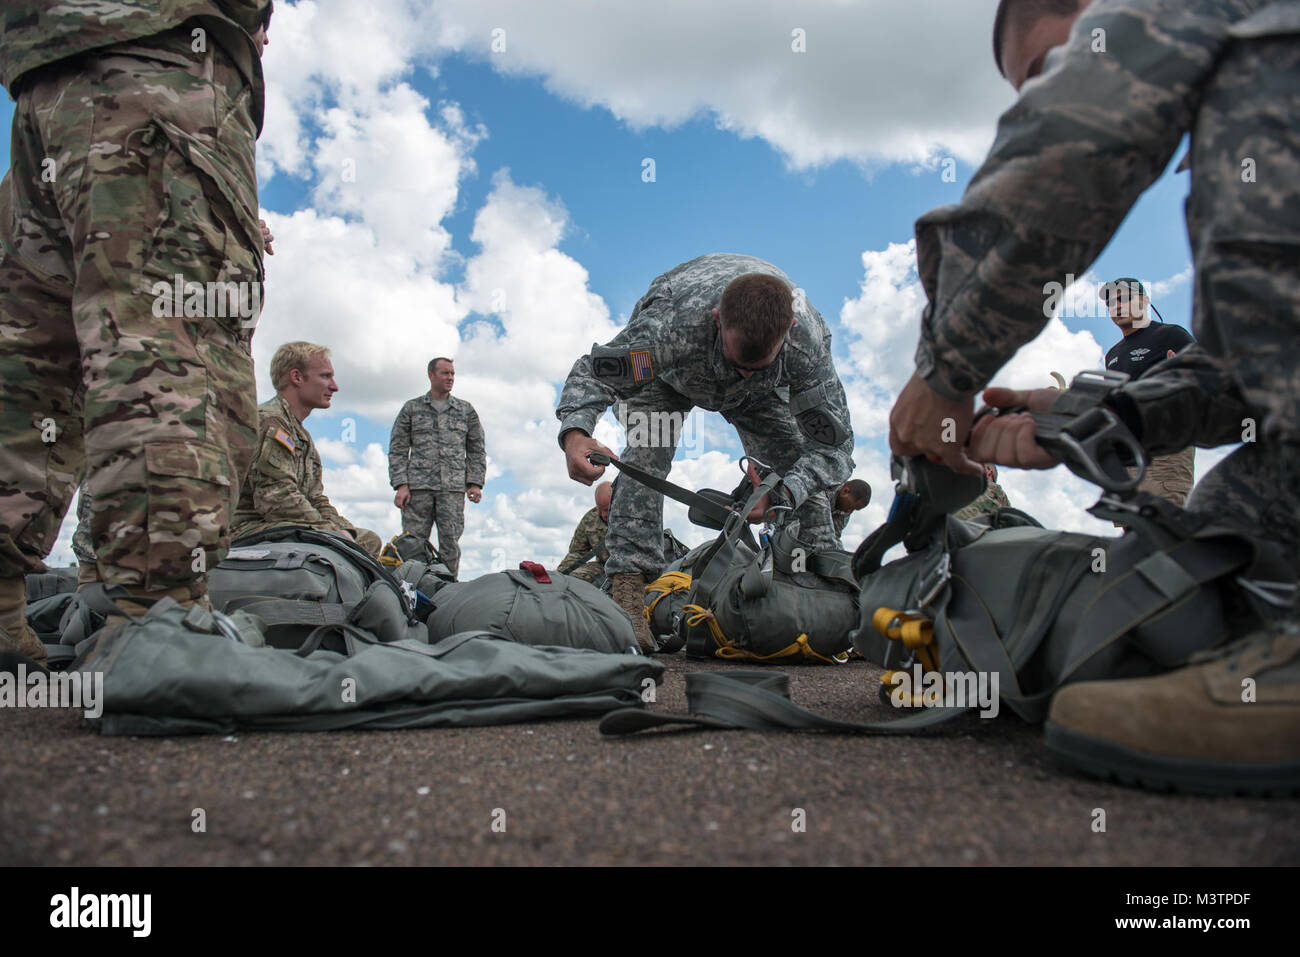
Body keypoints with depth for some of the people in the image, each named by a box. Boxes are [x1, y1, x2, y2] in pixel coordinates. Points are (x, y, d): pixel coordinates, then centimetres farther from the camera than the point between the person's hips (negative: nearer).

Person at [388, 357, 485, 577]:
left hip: (453, 487, 1)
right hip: (418, 487, -1)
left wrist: (475, 483, 3)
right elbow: (397, 450, 9)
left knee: (450, 544, -3)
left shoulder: (466, 410, 16)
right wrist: (400, 485, -3)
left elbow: (477, 450, 15)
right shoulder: (412, 408, 12)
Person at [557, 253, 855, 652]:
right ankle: (628, 583, -28)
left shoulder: (809, 340, -41)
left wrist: (784, 494, -53)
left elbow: (834, 447, -33)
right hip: (668, 370, -2)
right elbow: (591, 372, -37)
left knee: (802, 470, -10)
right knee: (647, 452, -28)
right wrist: (574, 434, -59)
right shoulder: (670, 322, -48)